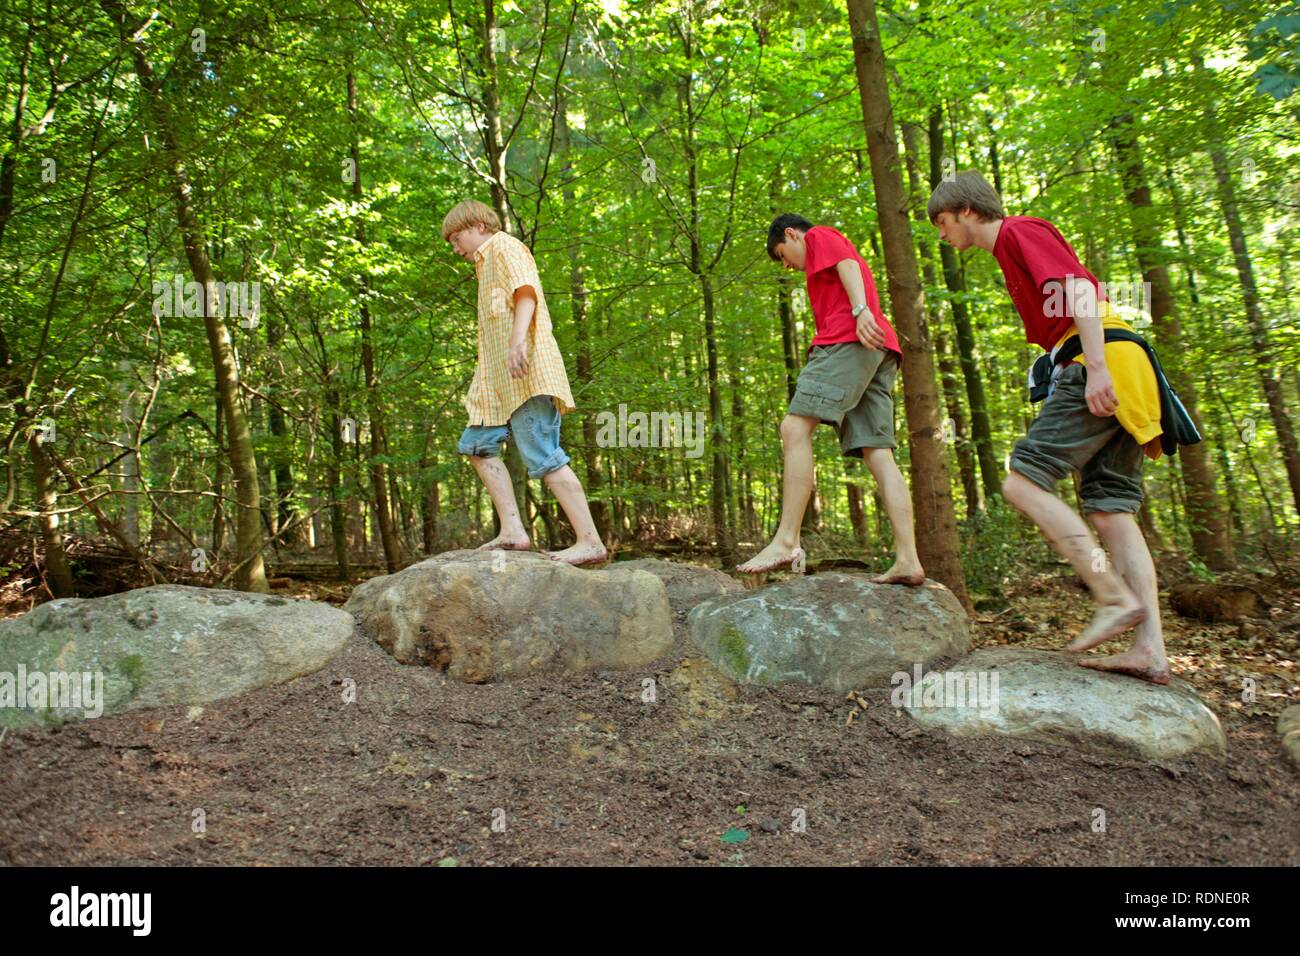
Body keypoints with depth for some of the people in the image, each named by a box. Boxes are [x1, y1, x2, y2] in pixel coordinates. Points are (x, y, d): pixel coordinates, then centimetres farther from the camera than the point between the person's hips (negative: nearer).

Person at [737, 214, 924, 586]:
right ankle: (907, 559, -11)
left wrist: (861, 310, -23)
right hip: (880, 351, 9)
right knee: (878, 453, -2)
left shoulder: (819, 236, 15)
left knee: (795, 428, -18)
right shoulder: (837, 246, 39)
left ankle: (787, 541, -28)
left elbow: (848, 264, -6)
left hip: (849, 338, -9)